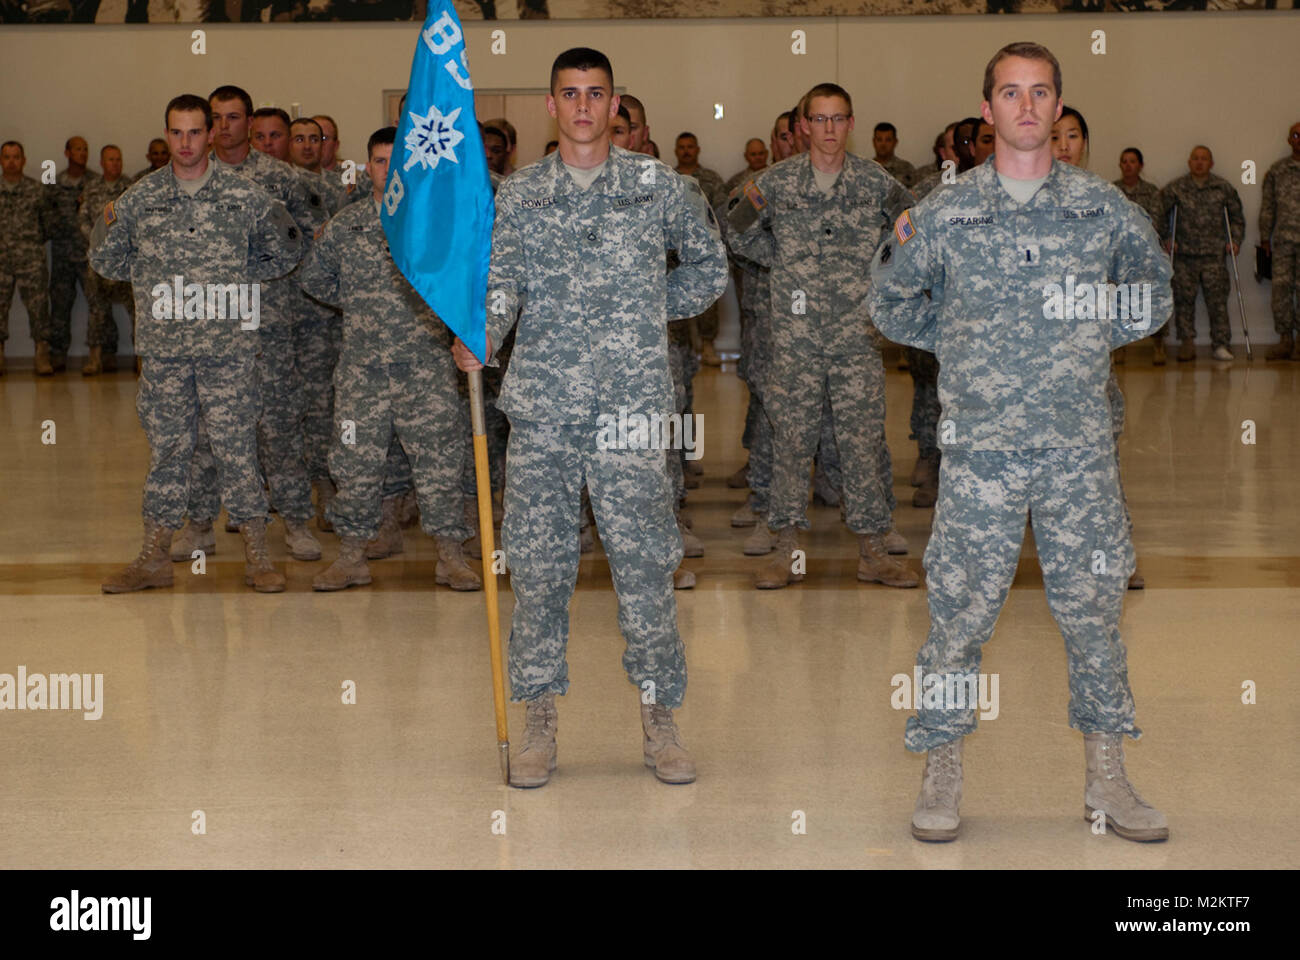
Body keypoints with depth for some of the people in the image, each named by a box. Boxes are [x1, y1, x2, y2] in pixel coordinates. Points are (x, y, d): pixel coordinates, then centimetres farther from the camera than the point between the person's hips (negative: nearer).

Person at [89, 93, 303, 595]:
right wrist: (108, 227, -2)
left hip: (228, 346, -2)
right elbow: (108, 264, 13)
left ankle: (256, 556, 8)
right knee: (166, 446, 8)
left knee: (237, 445, -1)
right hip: (163, 346, 2)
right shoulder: (139, 198, 6)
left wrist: (240, 276, 1)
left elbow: (286, 253, 9)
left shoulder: (245, 196, 1)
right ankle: (154, 558, 16)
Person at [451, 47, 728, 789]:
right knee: (538, 560, 3)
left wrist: (650, 308, 7)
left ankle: (660, 718, 12)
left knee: (645, 559, -1)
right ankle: (542, 718, 15)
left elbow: (711, 267, 18)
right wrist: (481, 336, -21)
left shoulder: (657, 185, 7)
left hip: (631, 401, -1)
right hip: (542, 403, 1)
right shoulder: (519, 193, 10)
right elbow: (501, 282, -2)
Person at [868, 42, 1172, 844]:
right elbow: (892, 309, 14)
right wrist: (930, 297, 0)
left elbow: (1154, 291, 20)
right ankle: (942, 777, 14)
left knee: (1094, 606, 7)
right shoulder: (944, 213, 3)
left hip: (1081, 446, 1)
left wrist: (1096, 336, 7)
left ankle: (1107, 780, 19)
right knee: (961, 608, 0)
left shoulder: (1105, 207, 6)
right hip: (981, 446, -1)